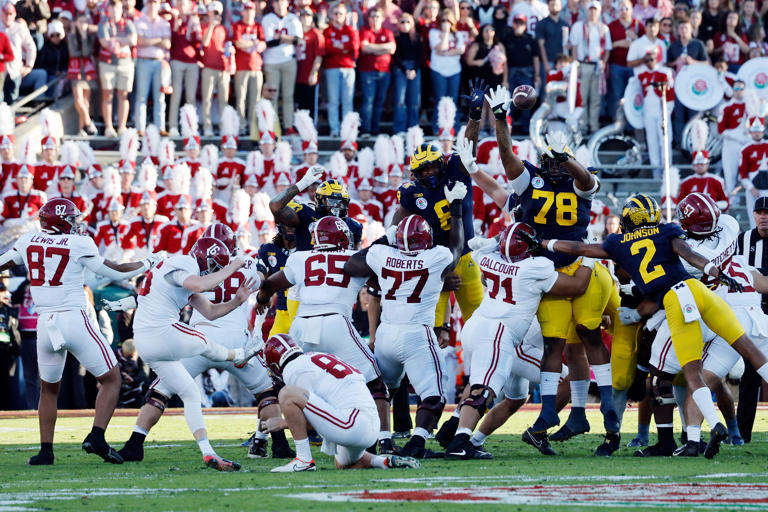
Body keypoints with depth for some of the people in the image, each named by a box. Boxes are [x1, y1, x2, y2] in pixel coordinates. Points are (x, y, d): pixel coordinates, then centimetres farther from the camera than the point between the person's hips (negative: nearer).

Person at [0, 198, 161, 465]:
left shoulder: (27, 242, 5)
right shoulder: (78, 245, -6)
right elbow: (117, 272, 1)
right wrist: (147, 263, 16)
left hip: (45, 324, 4)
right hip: (74, 320, -4)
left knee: (49, 389, 22)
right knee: (111, 379, 6)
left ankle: (46, 450, 16)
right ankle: (96, 437, -10)